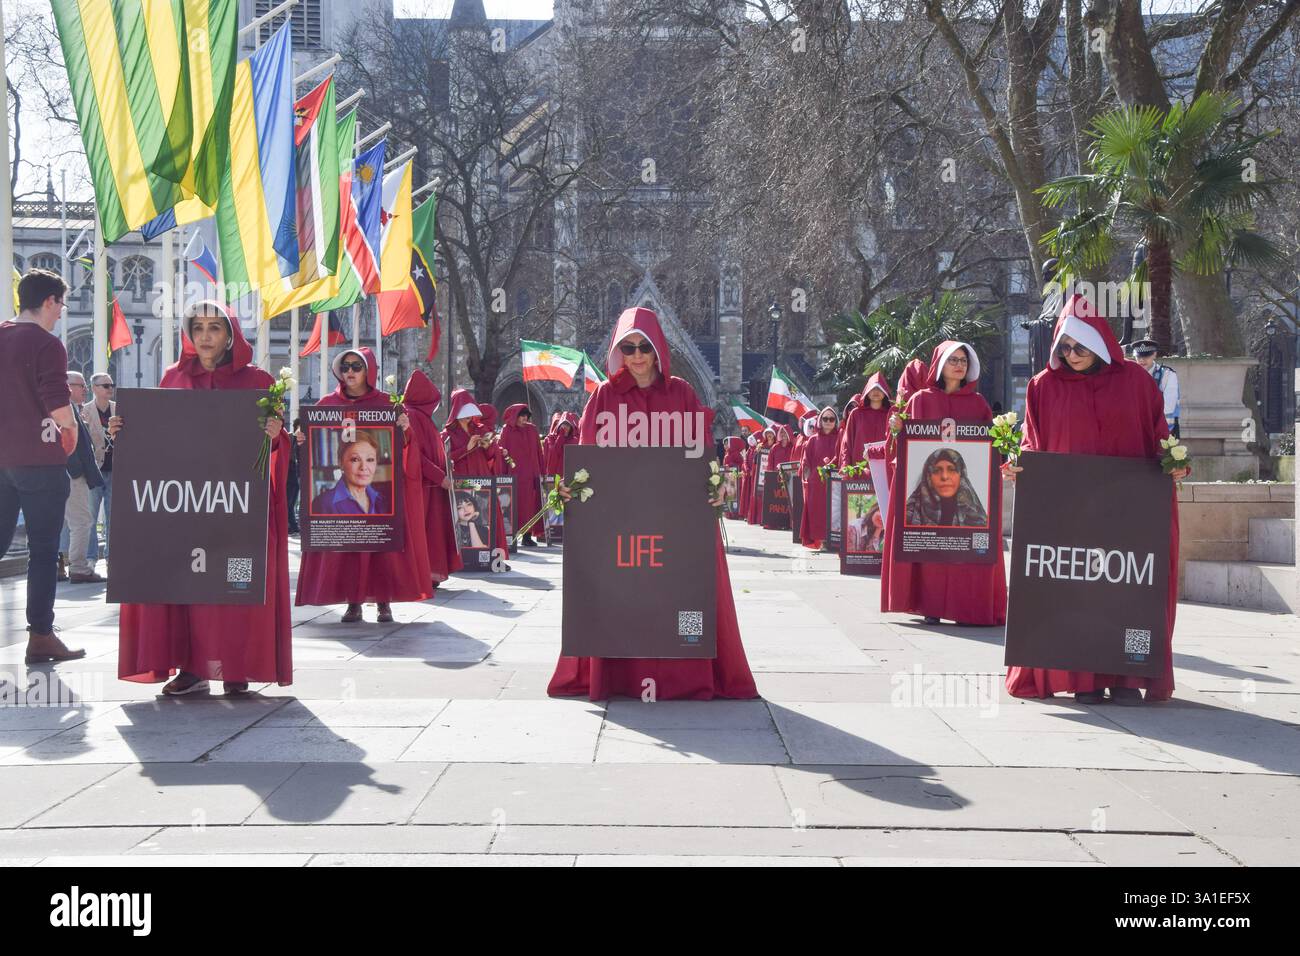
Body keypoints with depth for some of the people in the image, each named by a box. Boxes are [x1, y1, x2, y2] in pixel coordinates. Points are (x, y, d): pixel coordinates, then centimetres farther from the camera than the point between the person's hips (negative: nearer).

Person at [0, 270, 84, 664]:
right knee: (43, 550, 1)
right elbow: (59, 405, -20)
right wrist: (71, 427, -1)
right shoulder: (47, 343, -13)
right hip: (39, 459, -7)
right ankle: (40, 636, 4)